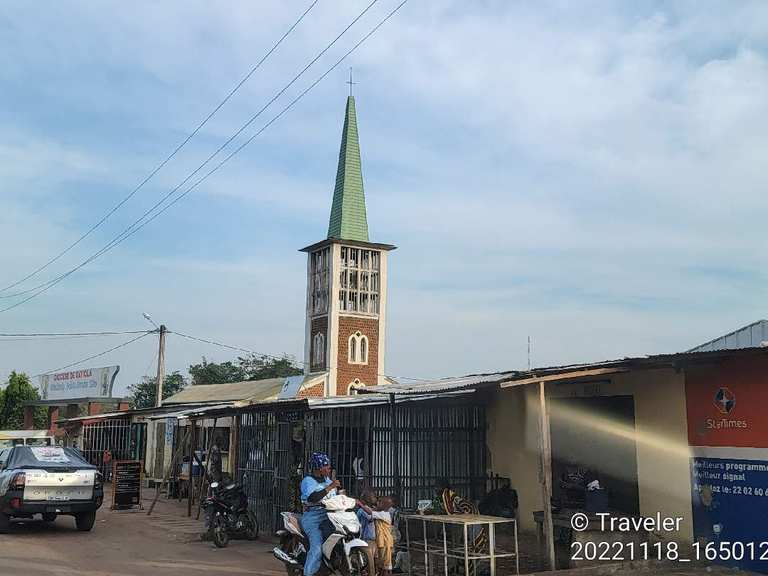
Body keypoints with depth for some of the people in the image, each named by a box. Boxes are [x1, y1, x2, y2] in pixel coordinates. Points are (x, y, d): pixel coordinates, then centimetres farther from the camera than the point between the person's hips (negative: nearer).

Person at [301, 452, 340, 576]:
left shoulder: (327, 479, 15)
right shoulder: (308, 481, -9)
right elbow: (313, 498, -28)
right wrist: (330, 487, -27)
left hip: (328, 517, 8)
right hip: (313, 519, -7)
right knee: (317, 547, -20)